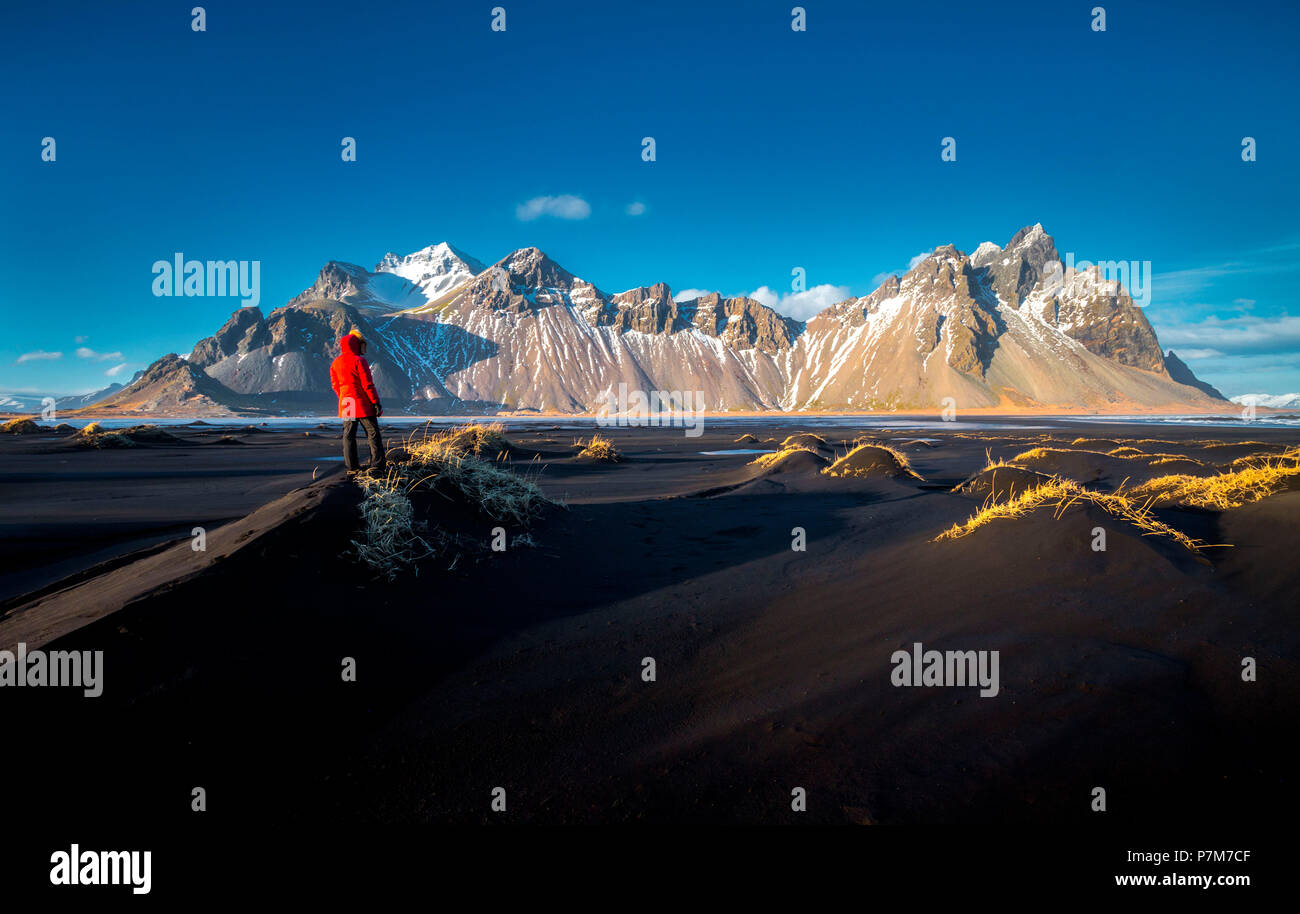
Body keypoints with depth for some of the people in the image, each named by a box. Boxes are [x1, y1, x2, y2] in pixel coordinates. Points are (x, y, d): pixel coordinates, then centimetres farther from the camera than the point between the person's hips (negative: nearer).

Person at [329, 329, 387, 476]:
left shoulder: (335, 364, 8)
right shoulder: (359, 361, -13)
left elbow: (335, 385, 13)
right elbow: (368, 384, -16)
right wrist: (376, 402, -13)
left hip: (346, 405, 6)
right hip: (363, 403, -6)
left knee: (348, 435, 9)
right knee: (373, 434, 2)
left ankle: (351, 467, 10)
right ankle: (377, 464, 1)